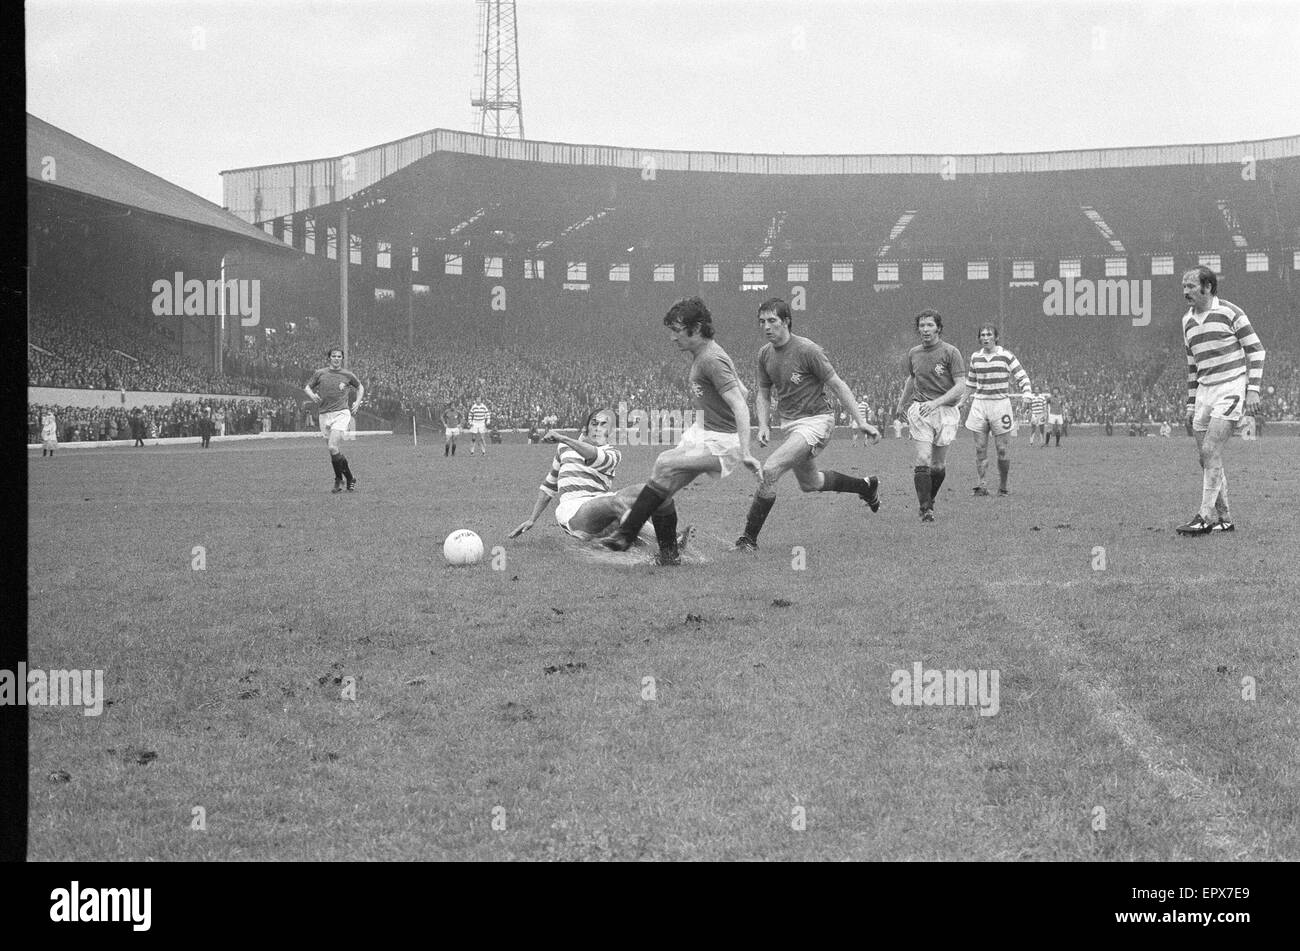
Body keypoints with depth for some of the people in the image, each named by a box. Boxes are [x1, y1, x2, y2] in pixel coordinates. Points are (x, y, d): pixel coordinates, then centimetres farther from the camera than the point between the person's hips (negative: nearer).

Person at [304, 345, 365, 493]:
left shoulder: (348, 375, 5)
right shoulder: (320, 373, 6)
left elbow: (360, 387, 22)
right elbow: (307, 387, 16)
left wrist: (357, 403, 8)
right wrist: (313, 395, -5)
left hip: (341, 413, -3)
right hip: (324, 415, 3)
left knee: (333, 448, -18)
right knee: (336, 451, 5)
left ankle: (339, 479, -4)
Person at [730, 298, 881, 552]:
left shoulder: (807, 350, -18)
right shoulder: (765, 354, 2)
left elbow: (838, 386, -14)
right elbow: (764, 395, 14)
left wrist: (861, 422, -15)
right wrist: (764, 425, -4)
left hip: (815, 420, -9)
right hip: (790, 423, 9)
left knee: (769, 470, -23)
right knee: (809, 483, 23)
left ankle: (749, 538, -15)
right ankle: (867, 486, 47)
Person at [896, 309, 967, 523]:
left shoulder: (950, 352, -6)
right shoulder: (913, 353, 8)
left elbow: (960, 386, -11)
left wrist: (936, 402, -21)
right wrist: (902, 403, 35)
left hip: (945, 411, -2)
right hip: (919, 410, 2)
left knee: (937, 465, 4)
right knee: (922, 459, -13)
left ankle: (930, 500, 29)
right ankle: (925, 508, -11)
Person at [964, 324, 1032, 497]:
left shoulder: (1006, 356, -1)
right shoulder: (975, 357, 10)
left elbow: (1022, 376, 2)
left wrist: (1027, 392, -14)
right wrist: (971, 399, 22)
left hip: (1000, 403, -3)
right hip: (979, 404, 3)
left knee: (1003, 449, -3)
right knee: (980, 448, -4)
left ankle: (1002, 487, 8)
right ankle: (982, 485, -6)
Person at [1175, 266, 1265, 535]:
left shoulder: (1230, 312, -8)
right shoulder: (1188, 321, 12)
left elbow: (1256, 350, -6)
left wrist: (1253, 390, -13)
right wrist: (1191, 403, 18)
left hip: (1231, 388, -7)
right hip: (1205, 392, 7)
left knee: (1210, 451, -17)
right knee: (1207, 458, 5)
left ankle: (1206, 517, -16)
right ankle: (1223, 518, 14)